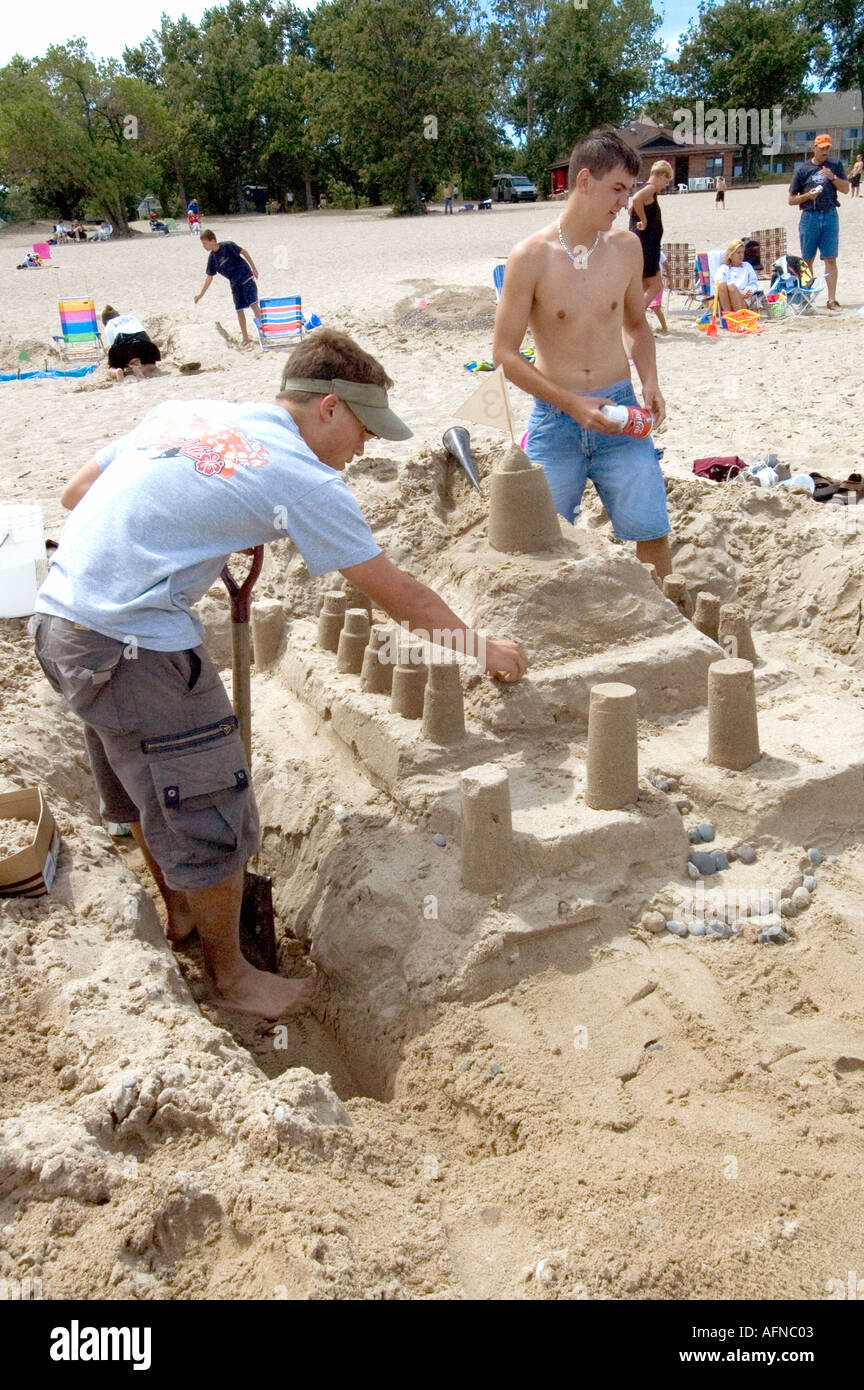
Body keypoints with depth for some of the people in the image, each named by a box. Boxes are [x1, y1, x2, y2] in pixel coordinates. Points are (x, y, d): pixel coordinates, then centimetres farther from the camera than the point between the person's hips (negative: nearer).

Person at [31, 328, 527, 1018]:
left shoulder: (180, 412, 10)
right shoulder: (302, 477, -12)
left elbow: (75, 493, 15)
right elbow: (400, 596, -5)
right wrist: (485, 647, 8)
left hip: (60, 619, 9)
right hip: (132, 646, -9)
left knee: (149, 788, 27)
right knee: (211, 816, 7)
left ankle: (181, 910, 49)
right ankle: (229, 973, 27)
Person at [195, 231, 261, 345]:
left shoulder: (228, 246, -13)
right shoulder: (212, 258, 2)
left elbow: (244, 252, -5)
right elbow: (209, 278, 7)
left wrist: (254, 268, -5)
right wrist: (201, 294, 4)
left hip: (246, 277, -5)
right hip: (235, 284, 5)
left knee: (253, 304, -17)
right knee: (239, 310, 3)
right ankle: (245, 338, 12)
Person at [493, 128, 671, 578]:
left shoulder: (626, 247, 4)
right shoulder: (531, 256, -9)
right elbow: (504, 353, -10)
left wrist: (649, 381, 0)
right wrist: (573, 404, -16)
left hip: (617, 412, 3)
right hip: (555, 420, -3)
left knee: (652, 531, -3)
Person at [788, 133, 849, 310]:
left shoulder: (835, 166, 10)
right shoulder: (803, 169, 4)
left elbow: (846, 189, 7)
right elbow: (791, 200, 4)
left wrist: (833, 177, -8)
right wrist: (808, 195, -13)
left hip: (830, 216, 1)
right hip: (809, 216, -1)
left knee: (830, 259, -3)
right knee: (807, 260, 4)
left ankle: (832, 299, -2)